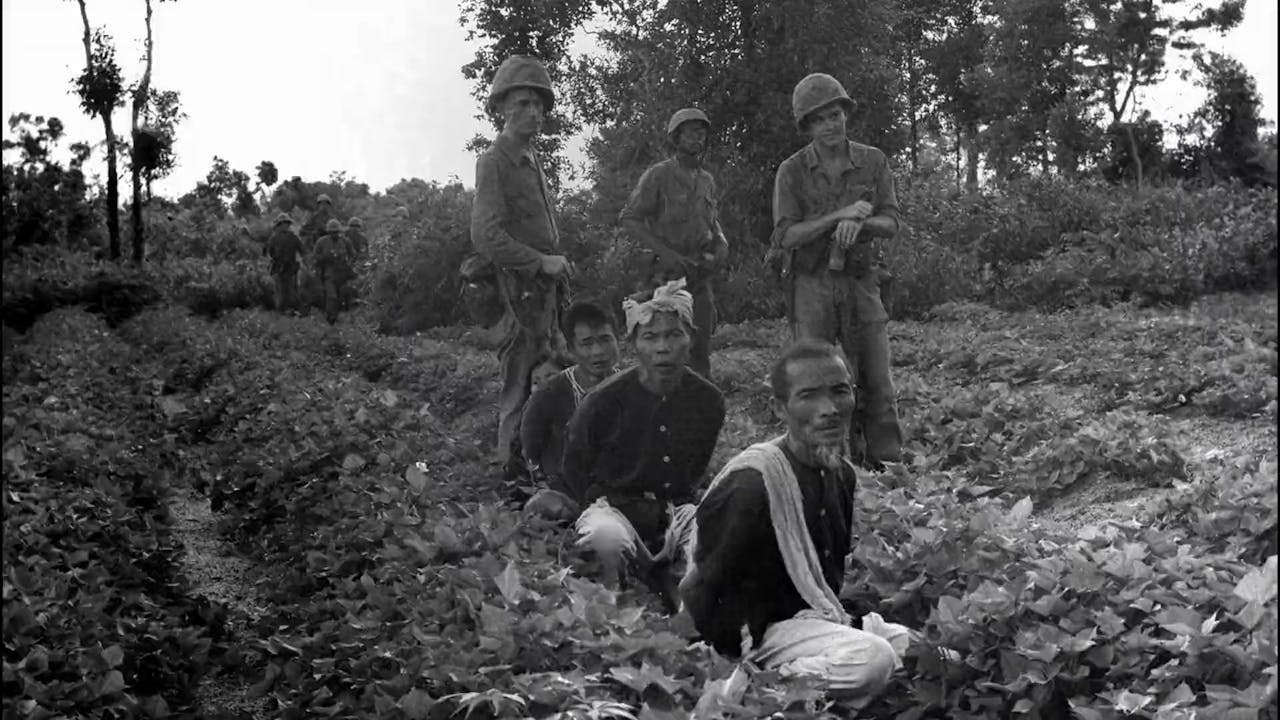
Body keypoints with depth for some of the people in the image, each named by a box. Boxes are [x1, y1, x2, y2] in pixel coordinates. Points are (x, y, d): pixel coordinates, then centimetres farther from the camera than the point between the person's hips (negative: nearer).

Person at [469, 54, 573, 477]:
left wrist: (557, 264, 8)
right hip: (519, 289, -9)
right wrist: (542, 261, -18)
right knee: (520, 387, -5)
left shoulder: (533, 161, 17)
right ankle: (513, 470, 5)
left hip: (544, 288, 9)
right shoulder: (494, 162, -10)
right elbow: (487, 236, -20)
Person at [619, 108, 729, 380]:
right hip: (668, 273, -6)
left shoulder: (707, 180, 14)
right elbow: (629, 218, -8)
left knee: (701, 345, 8)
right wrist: (665, 253, -16)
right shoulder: (658, 176, -5)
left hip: (700, 273, 6)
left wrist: (721, 244, 5)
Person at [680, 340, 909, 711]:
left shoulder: (841, 473, 5)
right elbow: (702, 588, -18)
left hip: (818, 617, 9)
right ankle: (744, 690, -14)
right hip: (763, 629, -9)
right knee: (871, 659, -30)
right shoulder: (751, 483, -23)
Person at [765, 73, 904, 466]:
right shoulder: (792, 171, -3)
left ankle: (888, 466, 13)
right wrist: (838, 216, -21)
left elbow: (890, 223, 0)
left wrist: (859, 224, -22)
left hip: (861, 282, 2)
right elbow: (786, 235, -10)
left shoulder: (873, 161, 3)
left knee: (877, 385, 3)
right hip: (811, 285, -2)